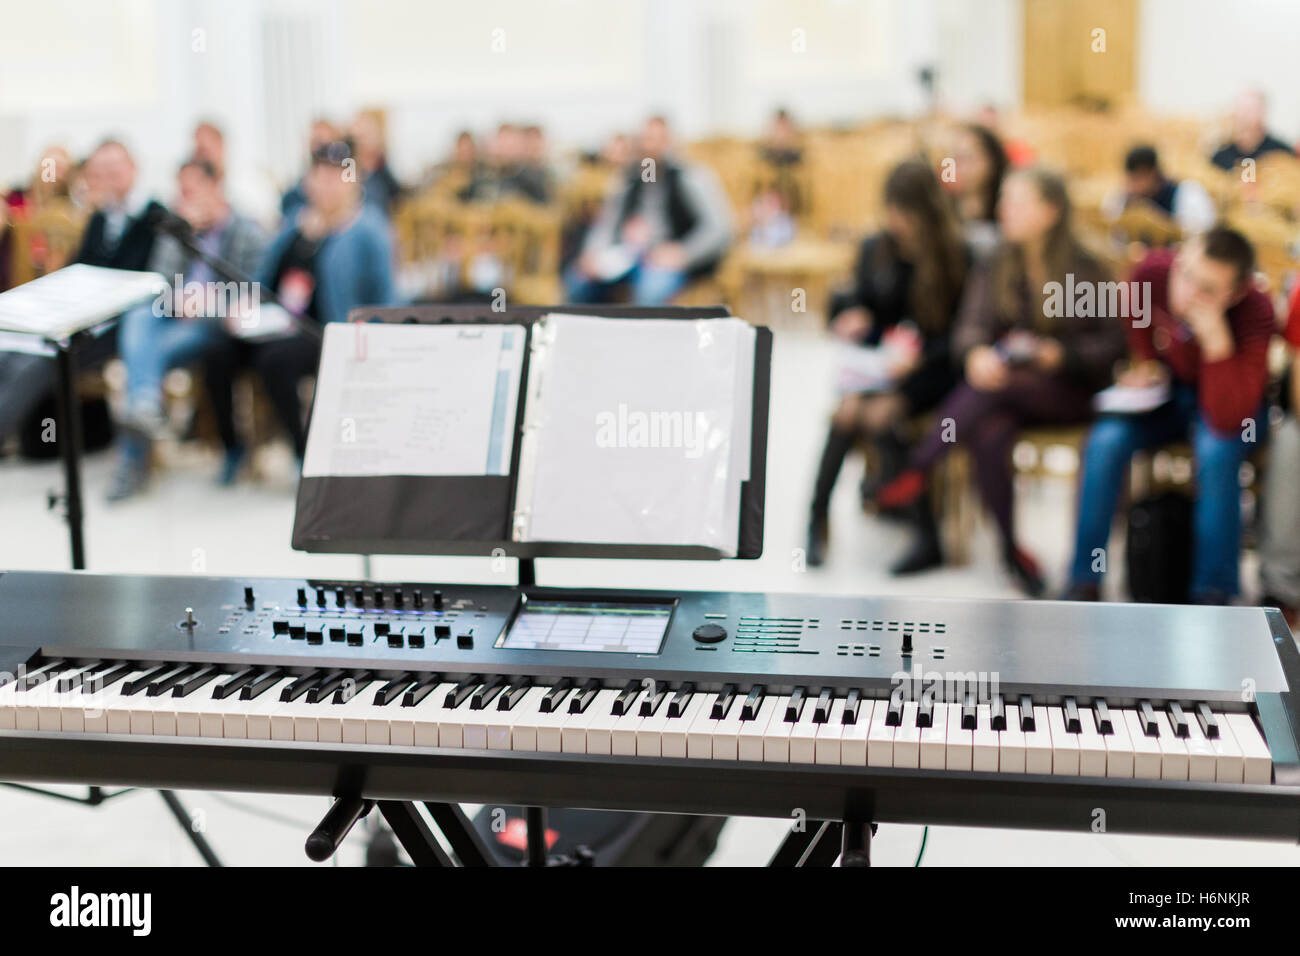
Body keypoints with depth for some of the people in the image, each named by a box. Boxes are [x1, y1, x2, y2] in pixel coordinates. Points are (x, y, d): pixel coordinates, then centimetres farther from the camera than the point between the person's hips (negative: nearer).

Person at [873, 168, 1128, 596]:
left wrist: (1060, 355, -19)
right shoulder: (995, 266, 9)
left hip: (1069, 391, -3)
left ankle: (916, 470, -29)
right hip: (1008, 389, 3)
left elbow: (1111, 344, -2)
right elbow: (970, 325, -1)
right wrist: (977, 353, -25)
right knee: (989, 435, -31)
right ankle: (1011, 548, -17)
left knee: (1002, 382, -35)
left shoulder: (1084, 270, -2)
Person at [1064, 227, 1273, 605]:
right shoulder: (1153, 271, -22)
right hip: (1168, 387, 3)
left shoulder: (1255, 313, -32)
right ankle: (1084, 583, -13)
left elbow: (1227, 421, -41)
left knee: (1216, 452, -35)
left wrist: (1215, 338, -49)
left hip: (1232, 403, -3)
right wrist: (1145, 362, 4)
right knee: (1106, 441, -23)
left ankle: (1213, 595, -21)